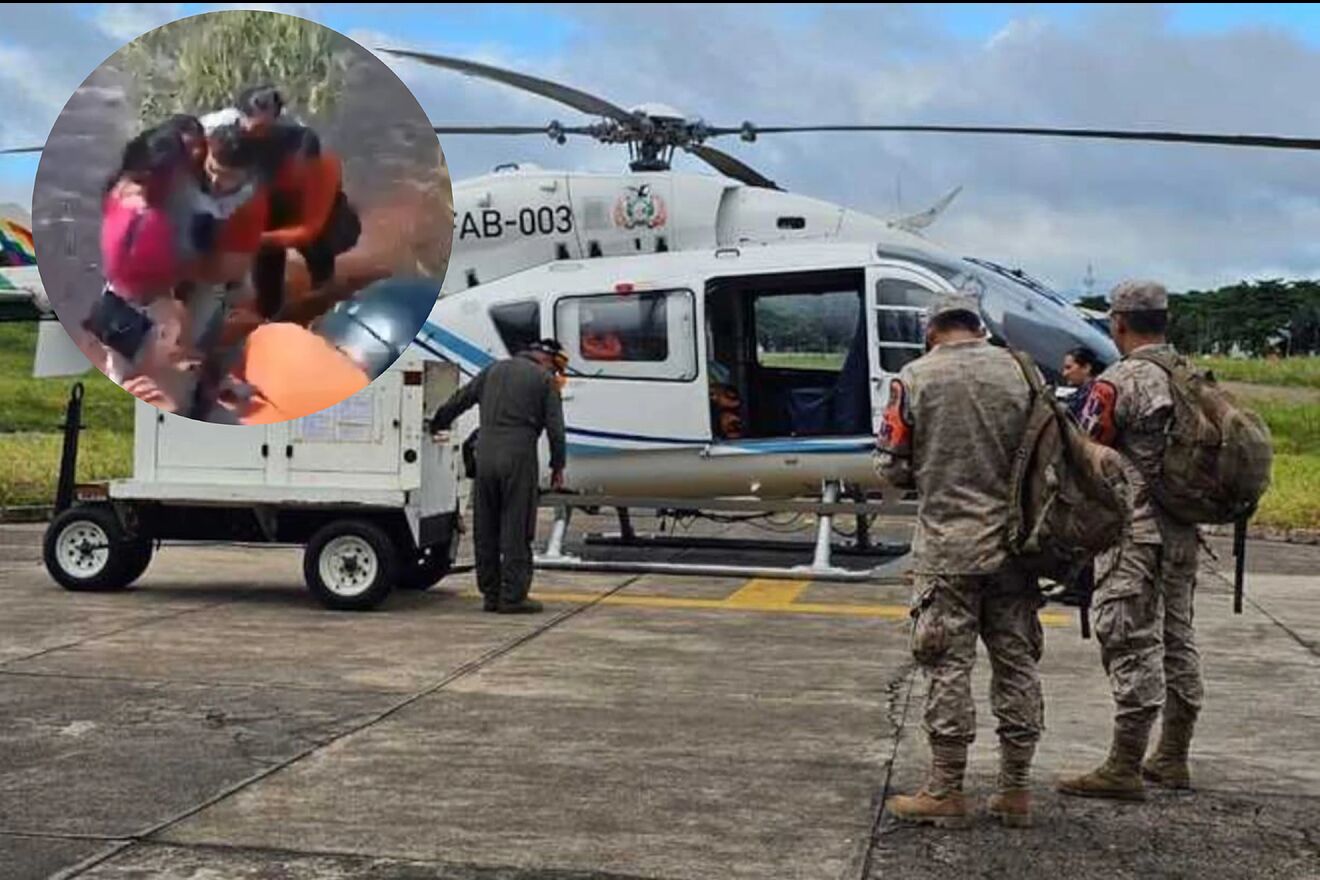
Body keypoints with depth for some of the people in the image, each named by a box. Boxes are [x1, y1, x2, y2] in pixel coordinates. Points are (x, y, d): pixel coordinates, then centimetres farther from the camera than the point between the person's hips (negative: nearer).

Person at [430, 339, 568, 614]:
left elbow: (458, 401, 20)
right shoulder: (544, 379, 3)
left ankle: (490, 594, 15)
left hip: (485, 455, 5)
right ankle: (513, 596, 0)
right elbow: (555, 429, -2)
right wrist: (557, 466, 6)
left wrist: (435, 426, 32)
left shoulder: (493, 370, 16)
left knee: (485, 530, 11)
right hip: (518, 458, -5)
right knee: (516, 530, -1)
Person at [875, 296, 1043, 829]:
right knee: (1017, 664, 11)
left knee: (949, 668, 3)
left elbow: (891, 467, -3)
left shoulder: (916, 378, -4)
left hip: (947, 548, -3)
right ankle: (1015, 790, 18)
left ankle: (945, 792, 9)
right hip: (1013, 544, 3)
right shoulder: (1021, 373, 3)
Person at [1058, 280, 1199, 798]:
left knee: (1132, 645, -5)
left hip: (1133, 529, -8)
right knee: (1177, 639, 14)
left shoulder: (1119, 383, -13)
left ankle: (1123, 770, 0)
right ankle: (1172, 760, 24)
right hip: (1183, 530, 8)